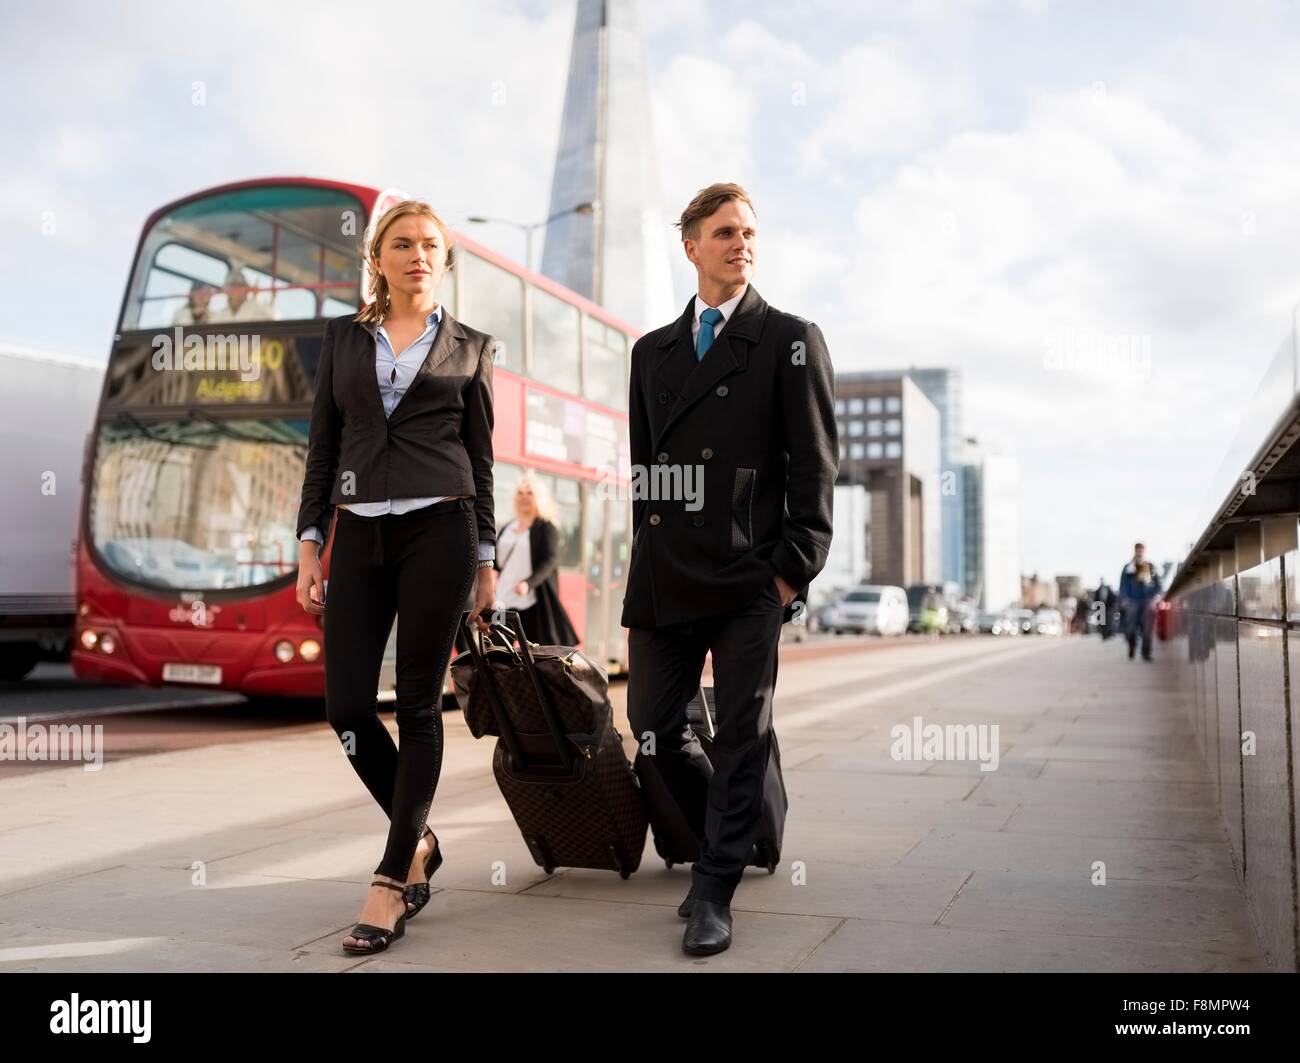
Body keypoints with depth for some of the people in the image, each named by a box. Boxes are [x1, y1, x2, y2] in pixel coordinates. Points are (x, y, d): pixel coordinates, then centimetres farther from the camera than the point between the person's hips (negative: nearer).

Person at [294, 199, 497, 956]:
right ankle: (419, 842, 21)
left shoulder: (470, 347, 8)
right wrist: (311, 544, 3)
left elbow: (480, 457, 8)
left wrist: (486, 559, 4)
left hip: (439, 530, -2)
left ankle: (393, 880, 8)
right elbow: (323, 445, 11)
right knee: (348, 707, -2)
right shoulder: (344, 338, 13)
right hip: (359, 535, 3)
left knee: (419, 705, -2)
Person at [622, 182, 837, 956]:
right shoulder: (654, 351, 16)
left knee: (743, 734, 1)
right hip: (664, 575, 5)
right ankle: (726, 842, 31)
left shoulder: (791, 340, 2)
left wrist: (793, 568, -11)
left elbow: (815, 464, -4)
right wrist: (649, 557, 11)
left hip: (748, 574, -4)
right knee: (654, 723, 8)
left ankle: (714, 892, 13)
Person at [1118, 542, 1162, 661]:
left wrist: (1155, 599, -2)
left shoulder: (1151, 568, 11)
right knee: (1130, 628, -7)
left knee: (1146, 629, -4)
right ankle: (1131, 649, 17)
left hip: (1147, 603, 1)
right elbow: (1123, 585, 5)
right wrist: (1125, 600, -7)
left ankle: (1146, 653, 3)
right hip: (1133, 602, -1)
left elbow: (1158, 585, 12)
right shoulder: (1128, 568, 7)